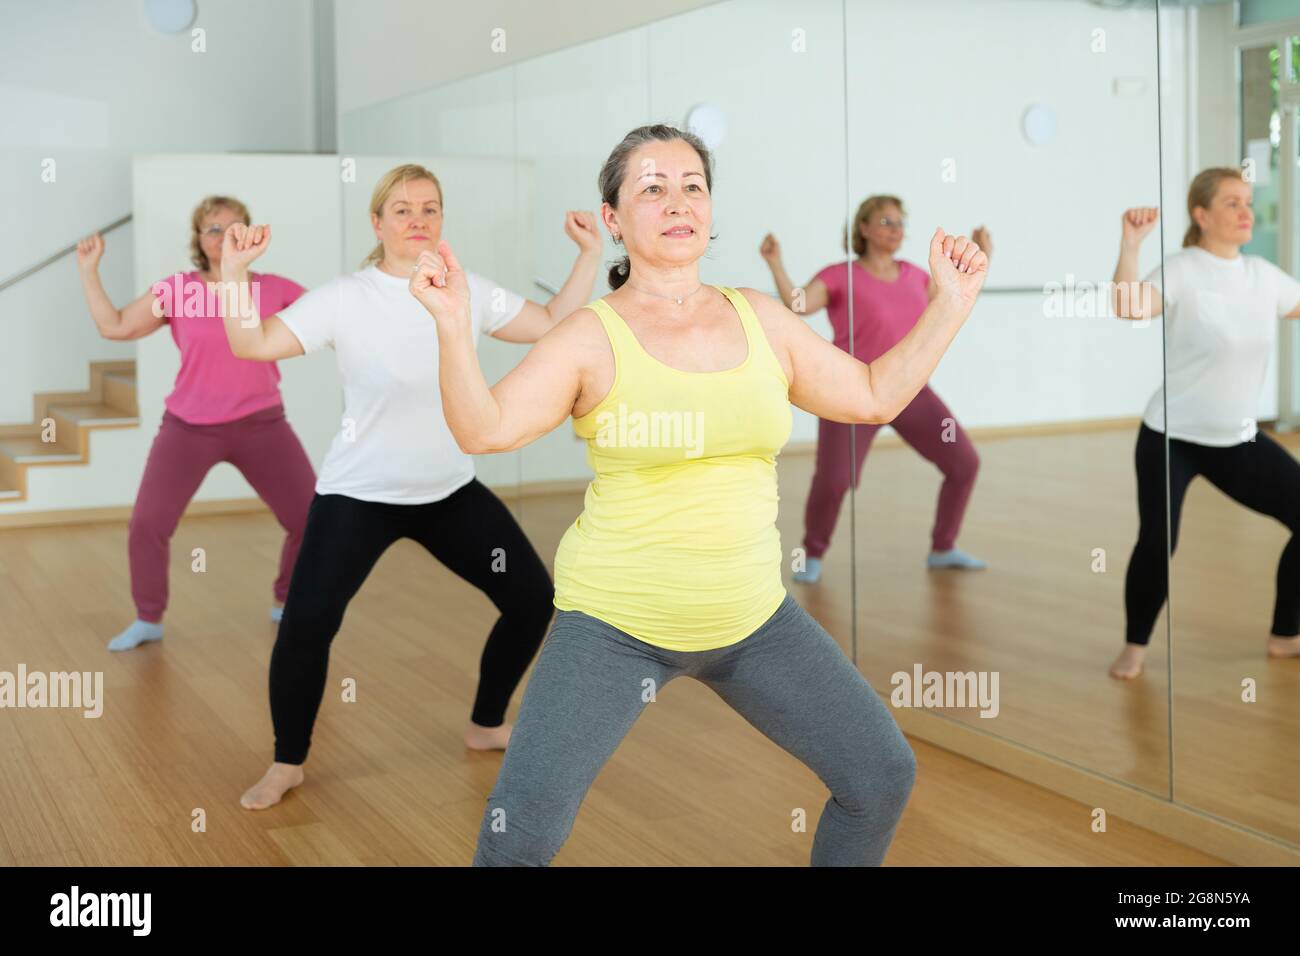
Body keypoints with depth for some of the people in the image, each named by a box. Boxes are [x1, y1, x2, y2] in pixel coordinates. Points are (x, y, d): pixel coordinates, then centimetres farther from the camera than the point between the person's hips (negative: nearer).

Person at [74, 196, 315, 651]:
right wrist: (89, 270, -2)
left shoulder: (276, 290, -2)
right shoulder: (175, 291, -1)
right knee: (147, 523, -8)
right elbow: (114, 326, 0)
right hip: (189, 428, -1)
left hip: (261, 426, 1)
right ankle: (148, 620, 14)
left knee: (312, 519, 0)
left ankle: (287, 604, 26)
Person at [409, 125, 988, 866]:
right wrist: (455, 325, -33)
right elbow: (484, 429, -20)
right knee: (522, 828, -13)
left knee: (883, 776, 6)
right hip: (616, 623, -4)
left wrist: (952, 304, 8)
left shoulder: (762, 320, 3)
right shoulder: (591, 338, -9)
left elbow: (876, 395, 12)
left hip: (752, 617, 4)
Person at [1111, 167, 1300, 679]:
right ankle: (1134, 647, 8)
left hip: (1238, 440, 6)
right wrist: (1130, 243, -38)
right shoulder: (1181, 271, -14)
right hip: (1170, 437, -6)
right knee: (1157, 542, -17)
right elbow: (1128, 306, -32)